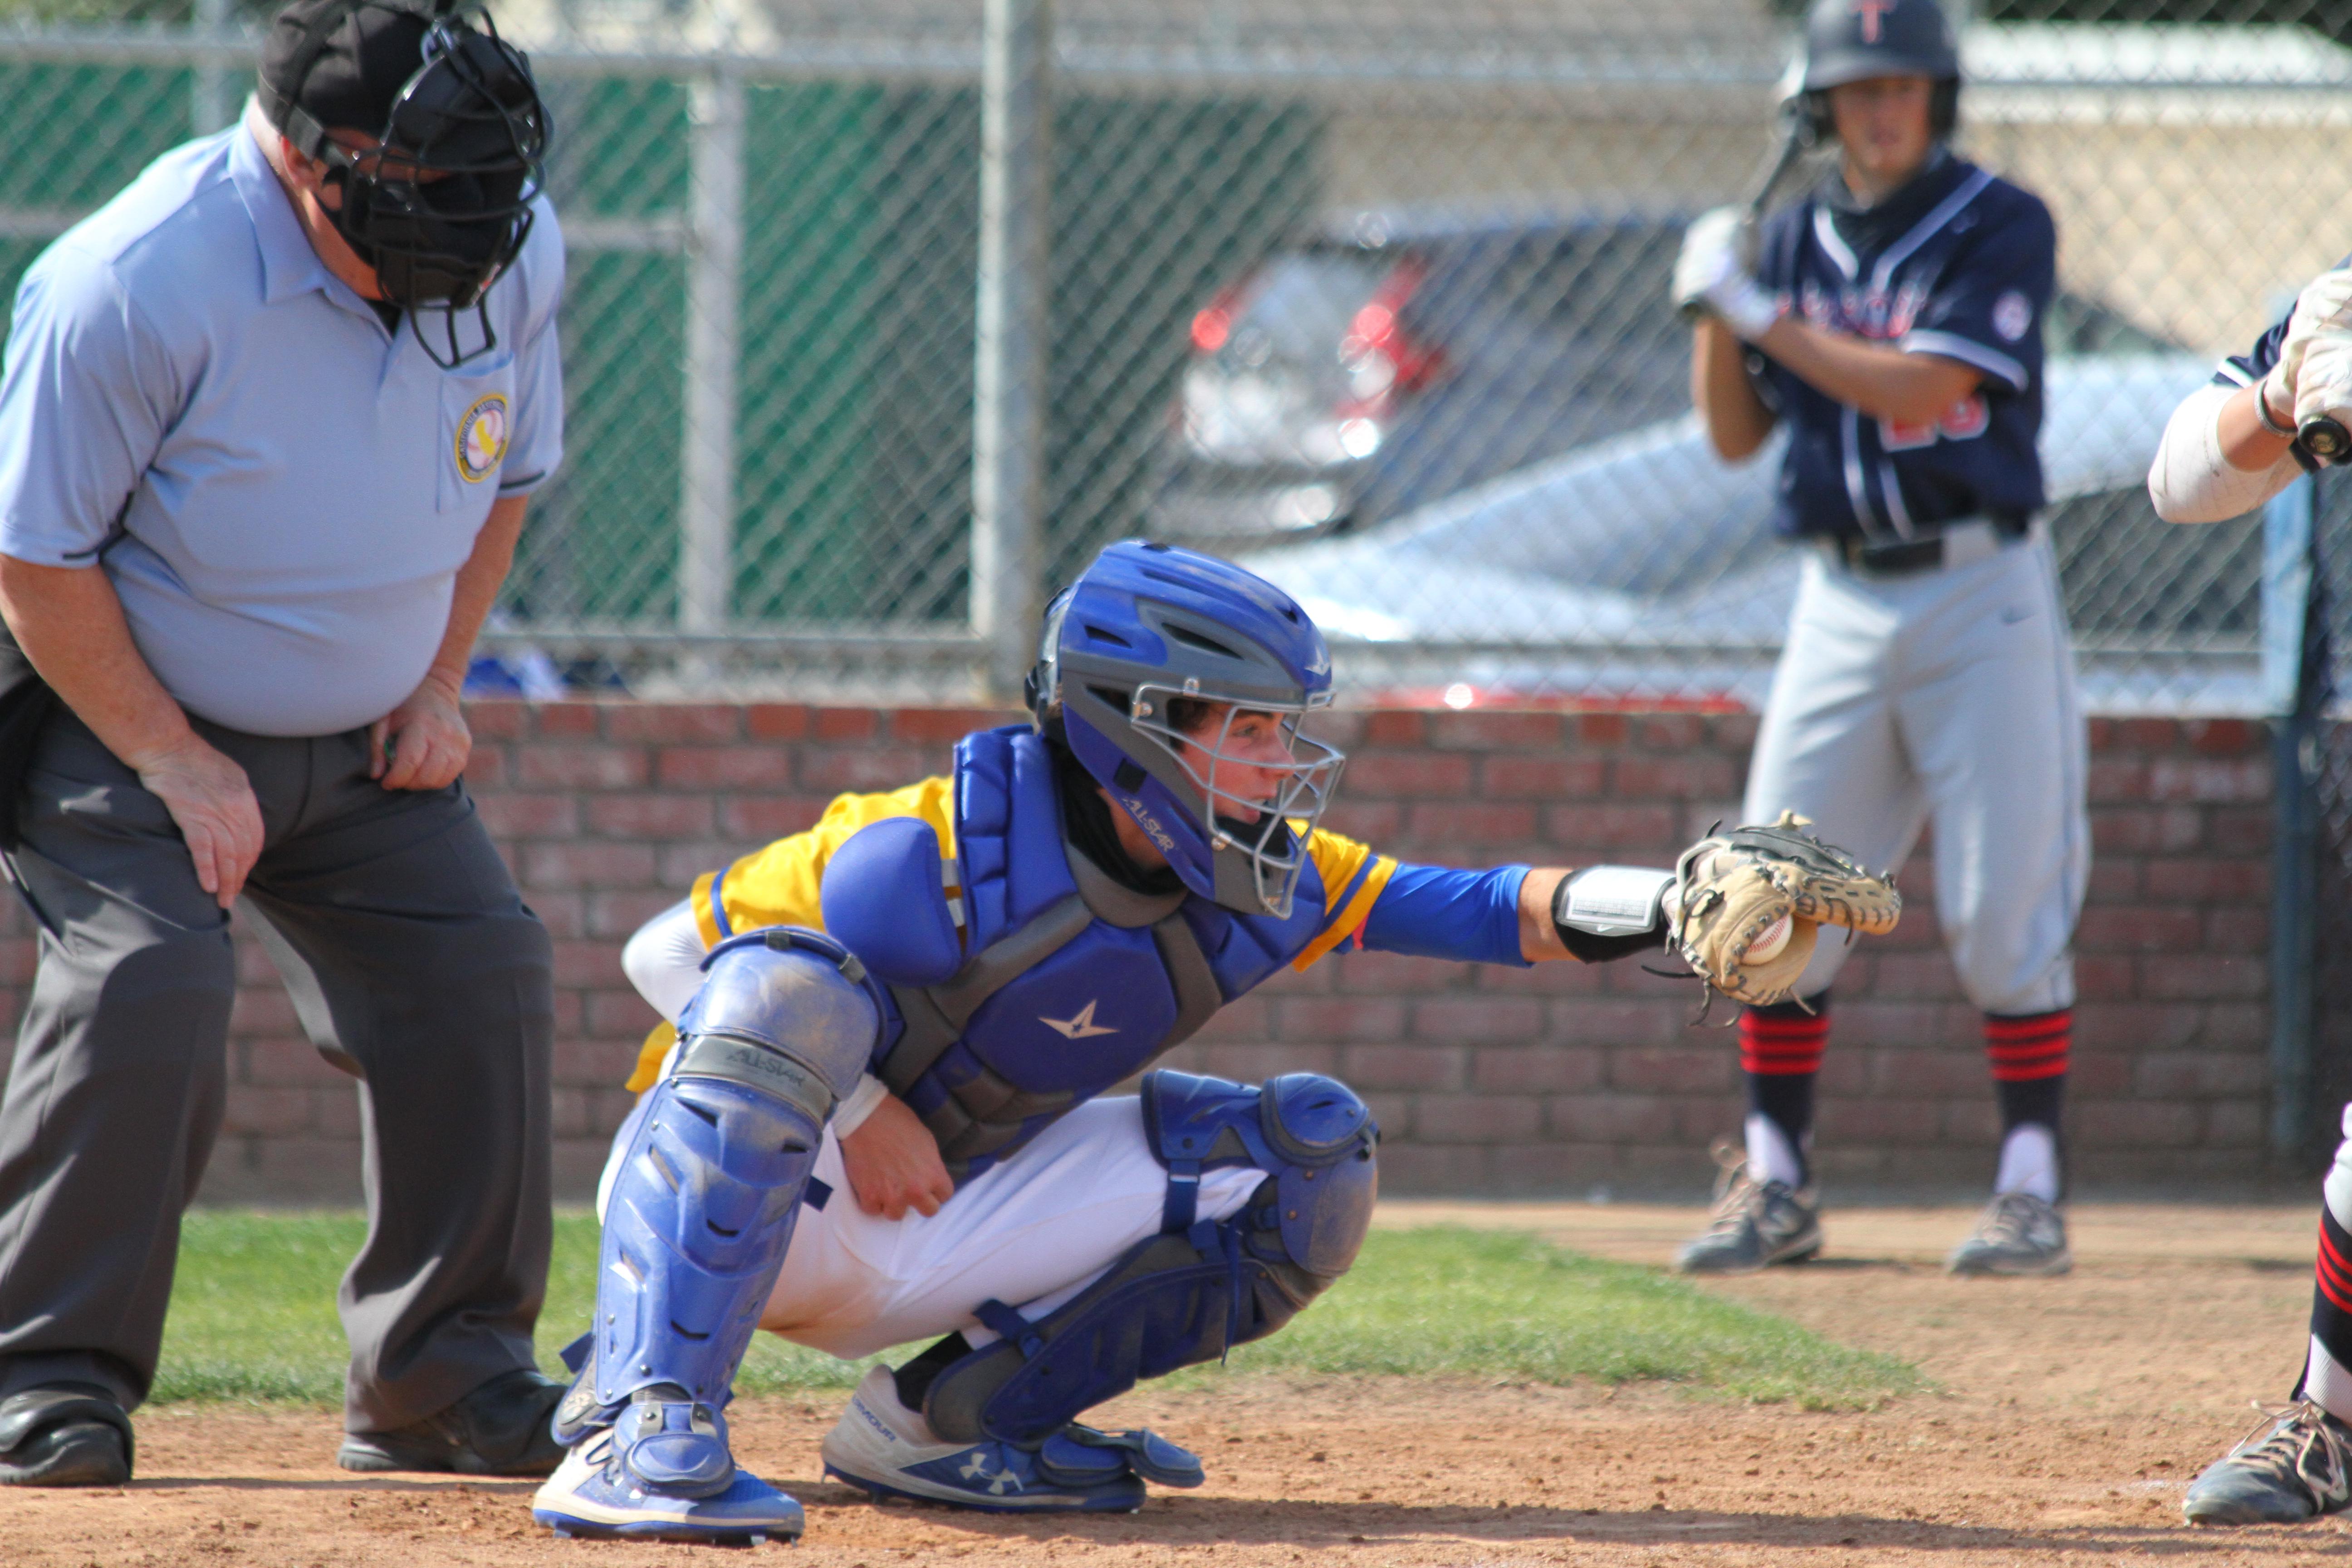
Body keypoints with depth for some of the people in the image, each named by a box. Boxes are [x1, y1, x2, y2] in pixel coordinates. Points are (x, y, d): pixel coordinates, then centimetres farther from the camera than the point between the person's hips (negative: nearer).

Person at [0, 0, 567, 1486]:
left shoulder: (515, 249, -11)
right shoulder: (137, 285, -29)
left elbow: (505, 474, 9)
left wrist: (438, 685, 0)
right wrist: (177, 767, -19)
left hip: (367, 748, 6)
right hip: (124, 714, -6)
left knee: (481, 975, -3)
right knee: (149, 984, -23)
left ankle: (444, 1376, 9)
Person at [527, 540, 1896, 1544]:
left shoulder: (1261, 884, -6)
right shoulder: (932, 857, -24)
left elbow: (1486, 910, -14)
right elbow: (670, 952, -16)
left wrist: (1678, 903, -30)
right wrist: (855, 1109, -22)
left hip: (941, 1228, 6)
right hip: (731, 1202, -6)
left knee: (1314, 1156, -1)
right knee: (789, 991, -38)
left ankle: (949, 1419, 2)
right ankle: (642, 1434, -47)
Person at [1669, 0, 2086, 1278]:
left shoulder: (2001, 228, -7)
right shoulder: (1795, 242, 9)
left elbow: (1922, 387, -19)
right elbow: (1733, 437, 10)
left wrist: (1758, 313, -17)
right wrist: (1711, 311, -7)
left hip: (1981, 595, -5)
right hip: (1842, 599, 5)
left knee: (2006, 907, -6)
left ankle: (2031, 1193, 0)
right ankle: (1774, 1188, 10)